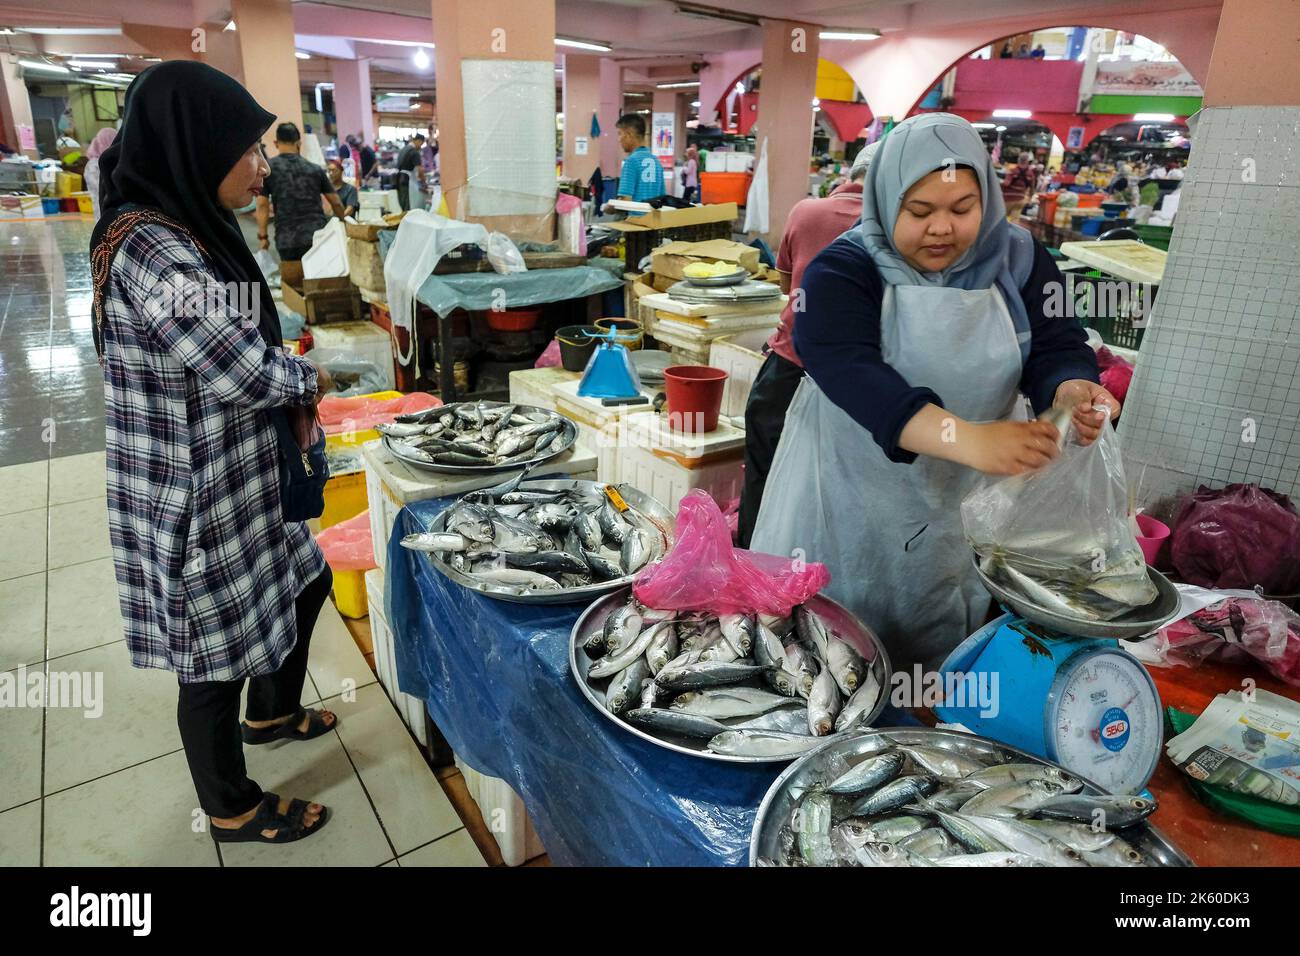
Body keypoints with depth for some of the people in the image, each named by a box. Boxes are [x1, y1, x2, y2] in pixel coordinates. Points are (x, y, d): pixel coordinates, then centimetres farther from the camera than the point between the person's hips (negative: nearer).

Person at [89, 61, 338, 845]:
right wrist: (310, 380, -5)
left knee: (306, 579, 25)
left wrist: (290, 392, -2)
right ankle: (233, 810, 32)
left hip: (238, 476, 10)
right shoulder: (150, 249, -25)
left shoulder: (189, 229, 6)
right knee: (216, 650, 8)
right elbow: (243, 370, -25)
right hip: (196, 494, -10)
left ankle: (272, 712, 50)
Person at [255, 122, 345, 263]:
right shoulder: (315, 169, 12)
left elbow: (262, 204, -3)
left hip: (288, 240, -2)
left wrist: (262, 235, 3)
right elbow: (336, 203, 14)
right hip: (319, 235, 2)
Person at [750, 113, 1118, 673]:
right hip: (854, 497, -3)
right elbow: (853, 374, -30)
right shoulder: (842, 271, -15)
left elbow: (1056, 347, -6)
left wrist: (1072, 393, -32)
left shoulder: (1018, 262, 0)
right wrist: (968, 439, -44)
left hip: (968, 501, 4)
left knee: (948, 657, 18)